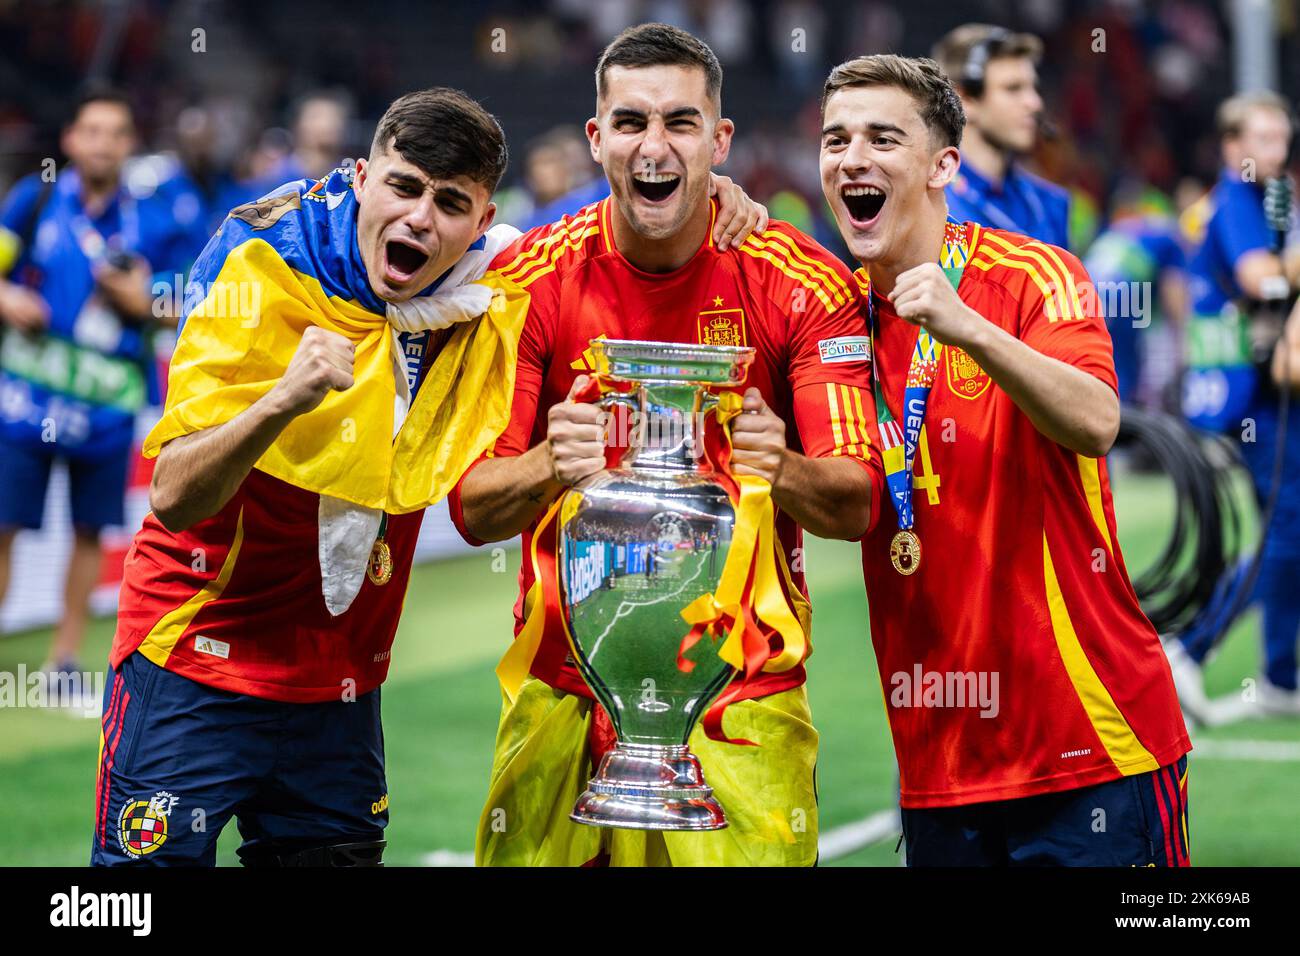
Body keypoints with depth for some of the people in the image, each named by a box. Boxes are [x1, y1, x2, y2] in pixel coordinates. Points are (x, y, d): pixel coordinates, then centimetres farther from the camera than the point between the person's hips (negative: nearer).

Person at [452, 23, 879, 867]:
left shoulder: (802, 284, -7)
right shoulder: (528, 281, -6)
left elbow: (856, 505, -9)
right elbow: (472, 508, -9)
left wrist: (781, 470, -32)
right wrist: (550, 467, -31)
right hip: (565, 693, 1)